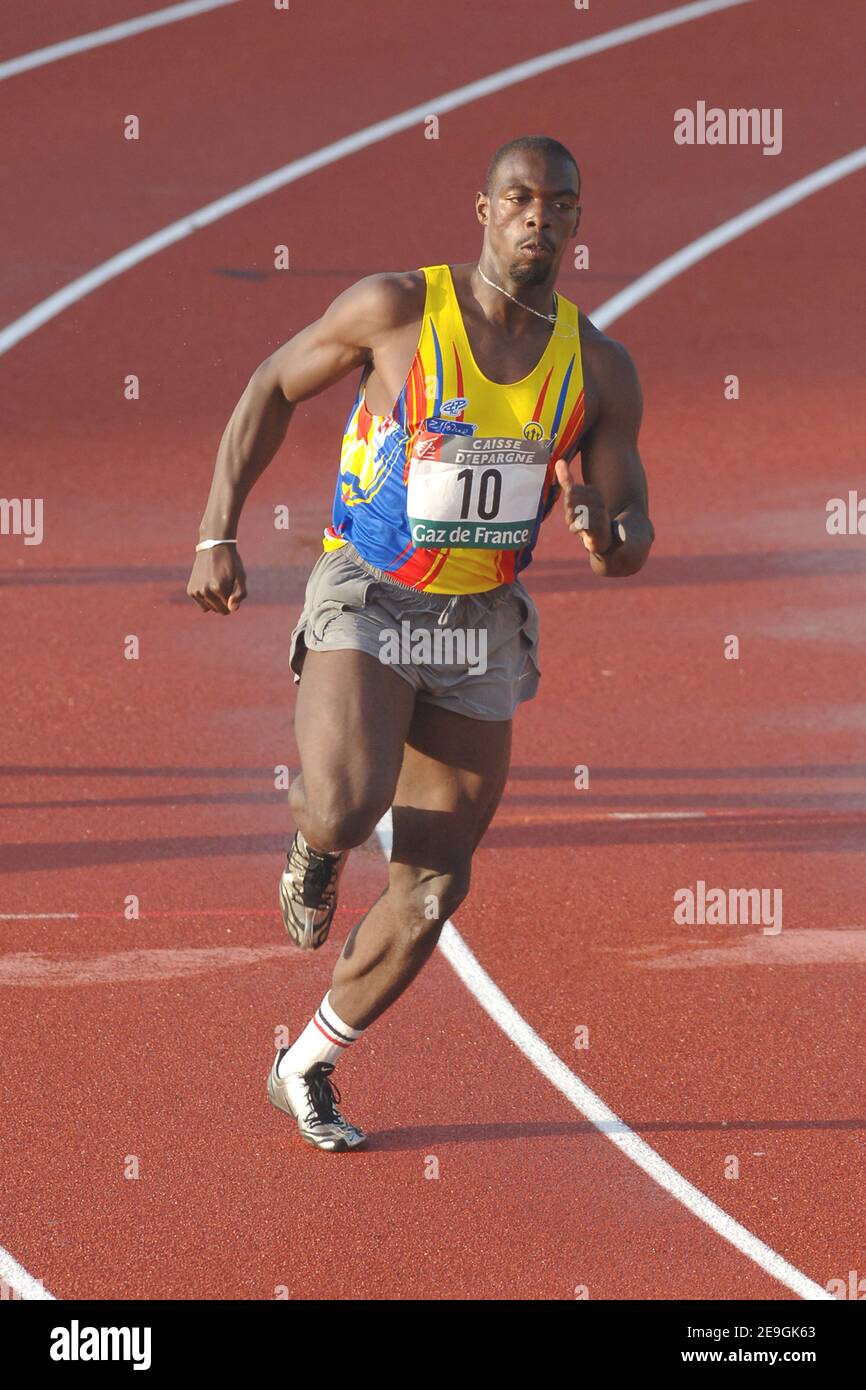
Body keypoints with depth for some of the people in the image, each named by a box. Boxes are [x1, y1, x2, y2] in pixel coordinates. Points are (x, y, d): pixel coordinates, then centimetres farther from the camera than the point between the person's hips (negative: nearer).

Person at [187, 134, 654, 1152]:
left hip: (482, 629, 4)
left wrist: (609, 537, -23)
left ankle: (306, 1071, 24)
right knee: (345, 808, -31)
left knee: (432, 892, 4)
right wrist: (217, 535, -5)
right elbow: (271, 391, 1)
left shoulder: (598, 367, -2)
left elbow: (633, 537, 3)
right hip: (365, 604, -4)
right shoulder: (397, 308, -11)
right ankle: (313, 844, 9)